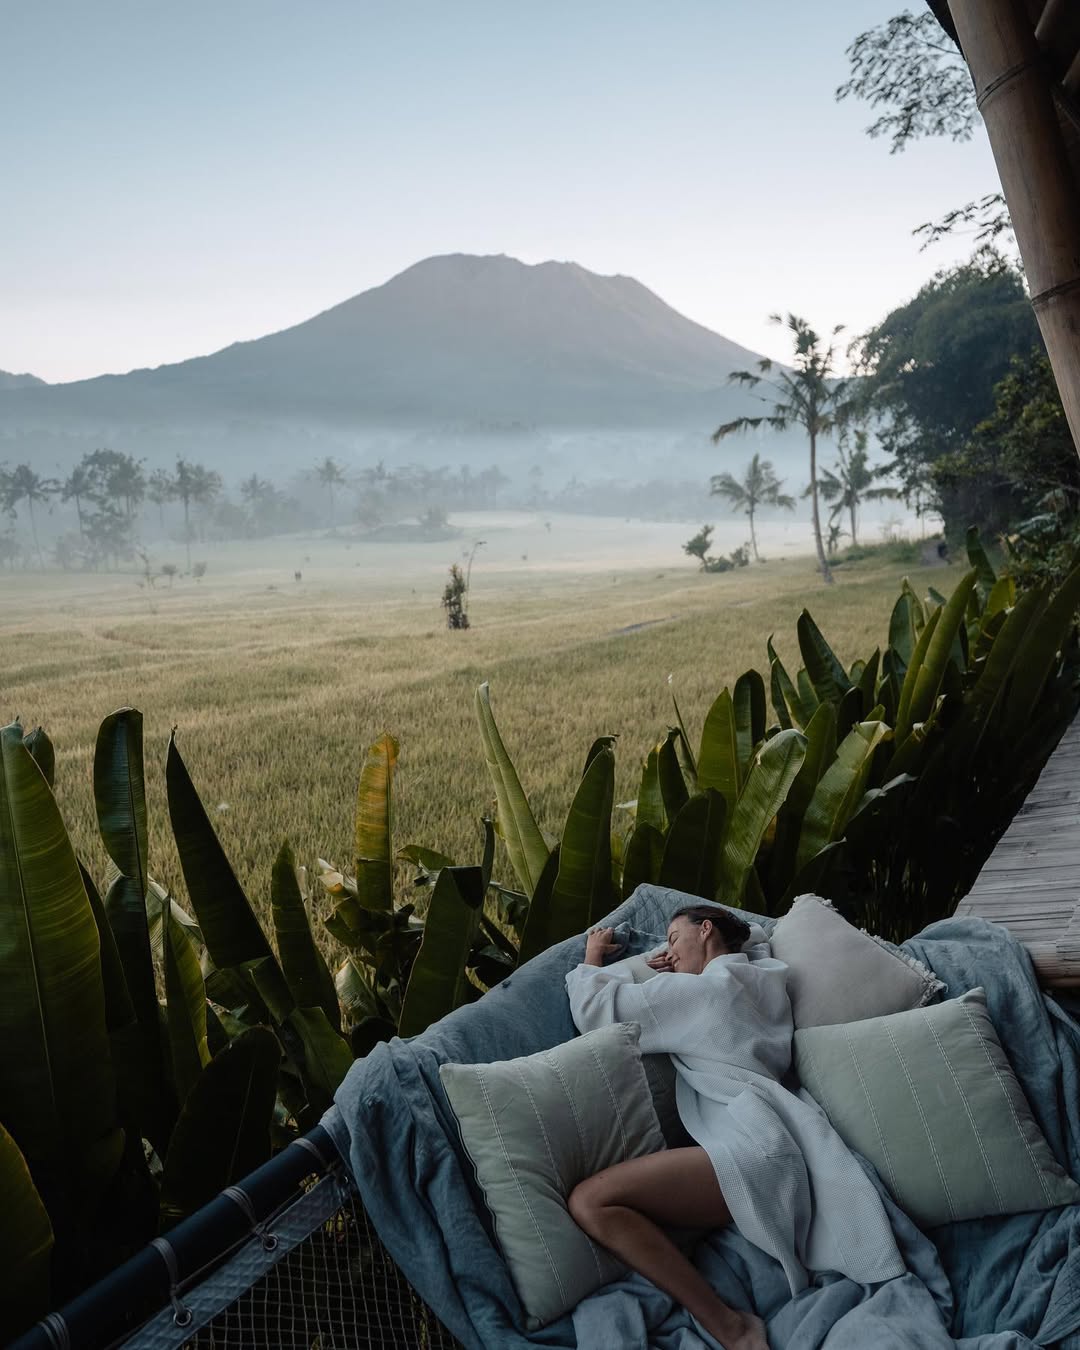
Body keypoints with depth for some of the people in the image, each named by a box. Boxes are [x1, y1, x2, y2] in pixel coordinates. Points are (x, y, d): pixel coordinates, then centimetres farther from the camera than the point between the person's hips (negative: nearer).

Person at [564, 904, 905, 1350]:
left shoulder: (698, 988, 2)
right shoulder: (762, 980, 23)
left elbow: (594, 1009, 6)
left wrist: (593, 958, 25)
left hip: (753, 1146, -10)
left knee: (589, 1201, -20)